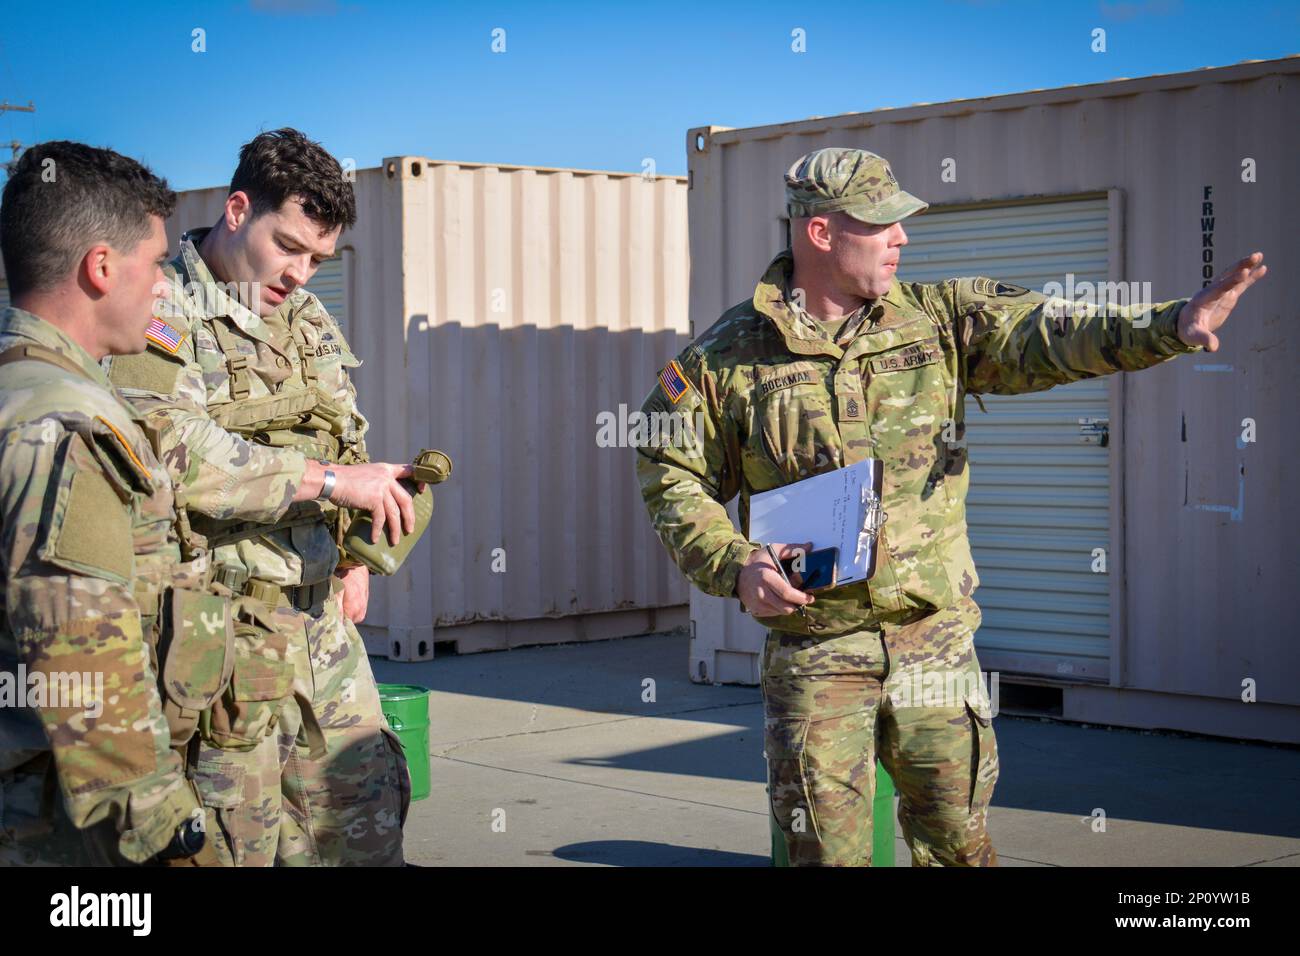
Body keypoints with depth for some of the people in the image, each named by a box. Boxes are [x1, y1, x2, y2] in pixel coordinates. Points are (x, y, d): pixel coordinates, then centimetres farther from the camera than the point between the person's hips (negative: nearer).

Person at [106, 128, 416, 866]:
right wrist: (330, 480, -25)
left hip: (323, 620, 7)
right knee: (237, 837, 0)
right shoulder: (160, 316, -10)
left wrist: (354, 556, 15)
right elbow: (174, 451, -26)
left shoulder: (309, 319, 15)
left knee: (367, 808, 11)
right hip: (223, 629, -7)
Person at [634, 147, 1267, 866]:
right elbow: (671, 473, 4)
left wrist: (1171, 325, -28)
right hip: (813, 652, -2)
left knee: (959, 842, 12)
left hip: (934, 641, 2)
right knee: (826, 848, 5)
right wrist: (733, 564, -12)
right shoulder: (728, 354, -1)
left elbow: (1042, 335, -11)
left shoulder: (939, 319, 3)